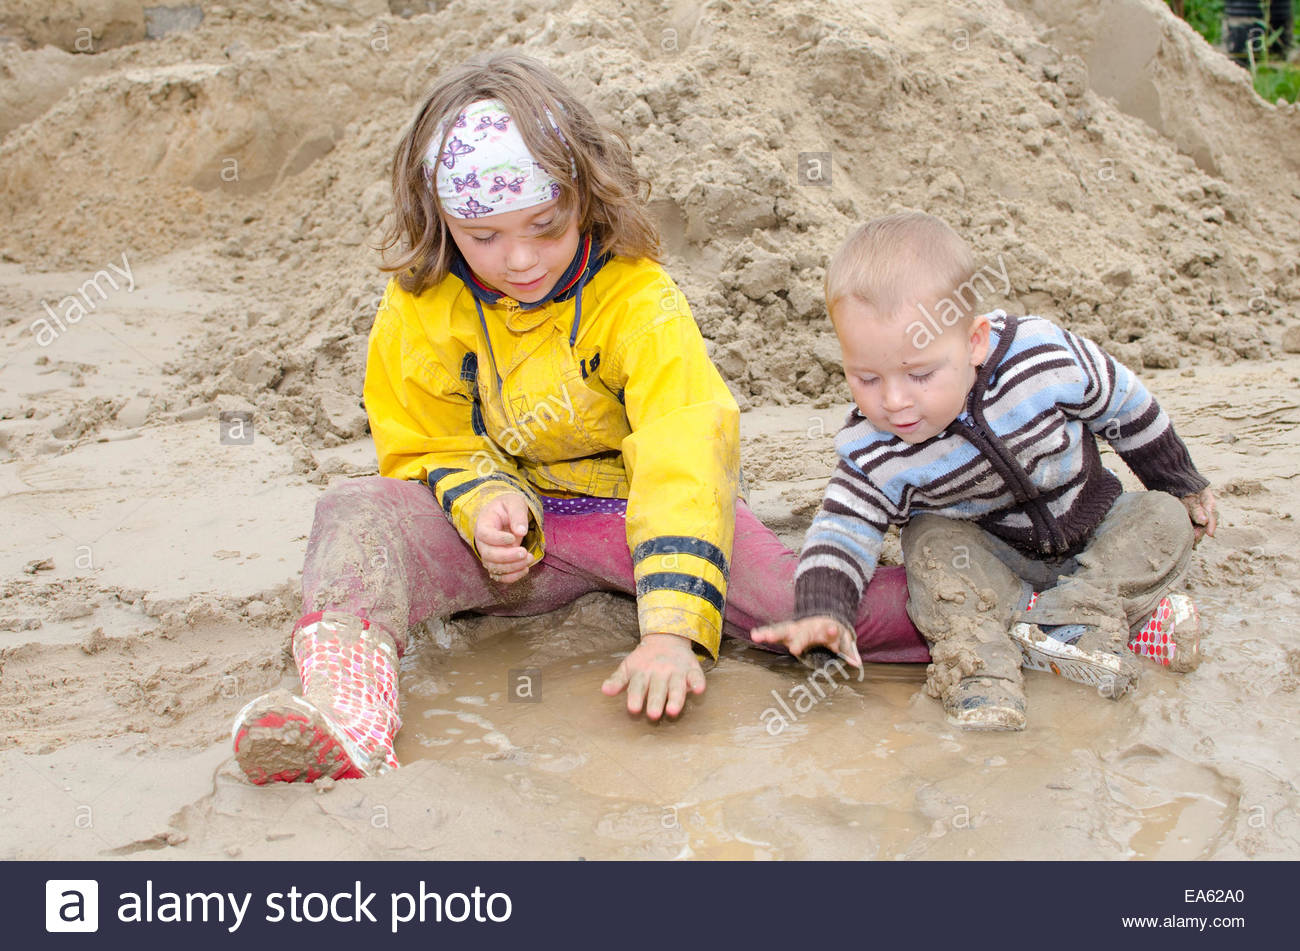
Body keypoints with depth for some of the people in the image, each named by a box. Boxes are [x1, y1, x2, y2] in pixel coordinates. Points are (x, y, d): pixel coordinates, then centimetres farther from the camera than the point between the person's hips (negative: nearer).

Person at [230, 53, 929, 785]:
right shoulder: (421, 308, -7)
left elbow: (686, 450, -29)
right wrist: (481, 503, -21)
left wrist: (675, 626, -41)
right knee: (357, 512, -25)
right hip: (516, 533, 3)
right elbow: (422, 448, 5)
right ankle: (346, 702, -45)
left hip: (631, 508, -2)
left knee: (797, 599, -29)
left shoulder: (637, 298, -19)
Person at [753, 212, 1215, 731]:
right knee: (930, 540, -26)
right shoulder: (875, 452, -26)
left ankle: (1071, 618, -30)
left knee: (1164, 520, -19)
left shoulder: (1045, 356, -29)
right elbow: (844, 529, -25)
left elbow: (1126, 408, -11)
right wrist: (819, 610, -46)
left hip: (1091, 529, 1)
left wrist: (1181, 487, 4)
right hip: (989, 559, -1)